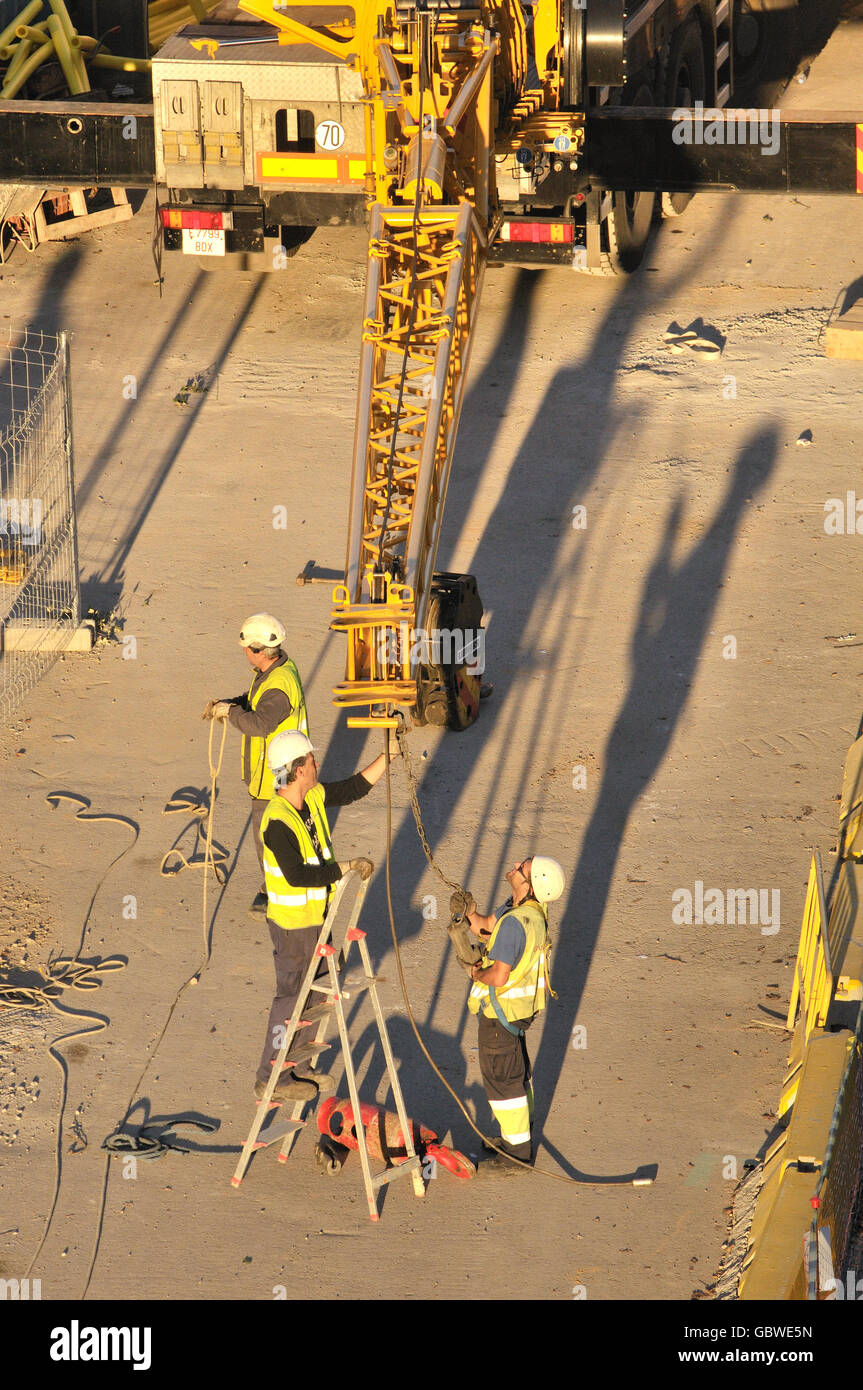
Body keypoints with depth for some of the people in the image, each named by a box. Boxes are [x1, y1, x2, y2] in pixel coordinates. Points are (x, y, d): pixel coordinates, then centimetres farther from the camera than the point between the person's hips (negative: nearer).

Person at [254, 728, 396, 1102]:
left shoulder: (313, 797, -1)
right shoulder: (278, 821, -27)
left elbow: (354, 788, 11)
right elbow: (297, 875, -32)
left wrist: (388, 756, 3)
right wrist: (345, 868, -28)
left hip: (315, 917, 9)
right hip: (292, 922, -9)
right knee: (291, 997, 2)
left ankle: (298, 1068, 34)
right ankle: (271, 1079, 14)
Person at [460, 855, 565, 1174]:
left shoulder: (515, 922, -31)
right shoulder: (533, 911, -1)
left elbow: (499, 975, -32)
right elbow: (486, 929, 9)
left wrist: (476, 973, -11)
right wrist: (470, 912, -11)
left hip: (502, 1010, -9)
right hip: (520, 1005, 9)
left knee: (501, 1078, 2)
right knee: (516, 1071, 23)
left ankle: (517, 1154, 11)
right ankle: (519, 1135, 39)